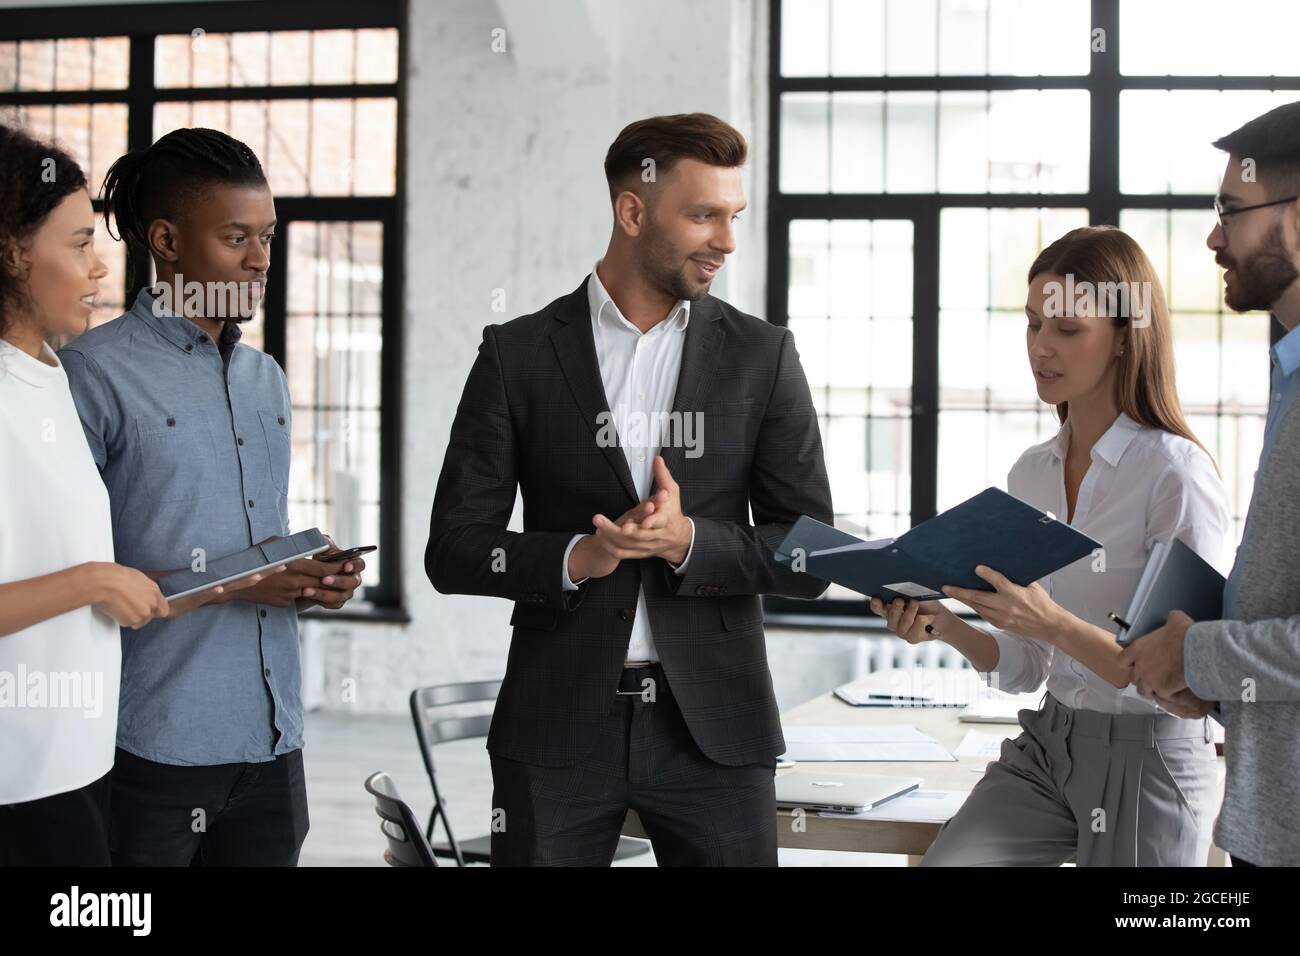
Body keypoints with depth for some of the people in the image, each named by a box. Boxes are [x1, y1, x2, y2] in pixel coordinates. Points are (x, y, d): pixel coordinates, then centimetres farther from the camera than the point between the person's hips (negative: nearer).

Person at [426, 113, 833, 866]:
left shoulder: (763, 356, 4)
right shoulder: (519, 354, 2)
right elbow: (453, 549, 1)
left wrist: (690, 542, -15)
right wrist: (576, 557, -16)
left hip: (713, 724, 1)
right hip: (560, 723, 0)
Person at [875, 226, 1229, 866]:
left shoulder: (1177, 472, -13)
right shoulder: (1030, 473, 6)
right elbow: (1025, 669, 10)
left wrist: (1052, 623, -29)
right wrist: (947, 627, -8)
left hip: (1150, 758, -5)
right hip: (1048, 742, 5)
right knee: (940, 864, -15)